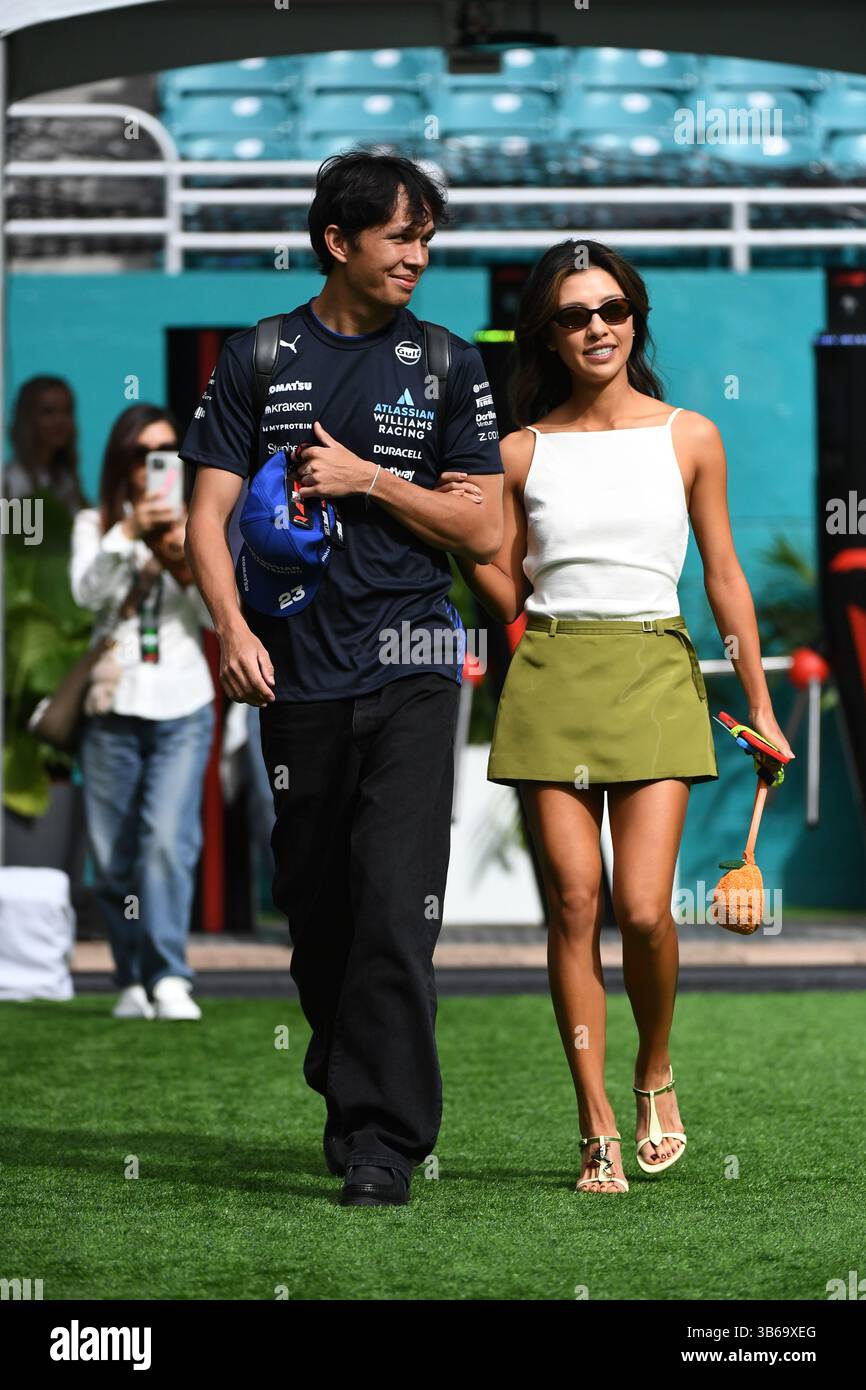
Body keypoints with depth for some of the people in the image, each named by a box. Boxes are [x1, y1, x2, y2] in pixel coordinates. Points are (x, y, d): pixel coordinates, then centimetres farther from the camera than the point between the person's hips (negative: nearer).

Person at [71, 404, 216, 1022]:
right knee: (114, 855, 2)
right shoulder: (95, 525, 7)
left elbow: (221, 618, 1)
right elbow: (88, 590, -11)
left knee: (169, 839, -17)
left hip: (182, 706, -1)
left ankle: (170, 978, -20)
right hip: (113, 708, 1)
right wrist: (129, 532, -24)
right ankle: (134, 982, 12)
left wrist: (189, 566, -16)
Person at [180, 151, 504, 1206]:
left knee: (396, 906, -13)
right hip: (297, 672, 1)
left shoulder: (446, 365, 8)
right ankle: (346, 1086, 30)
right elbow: (208, 514, 2)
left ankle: (383, 1139, -12)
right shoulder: (258, 359, 7)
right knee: (316, 908, 8)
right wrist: (233, 628, -14)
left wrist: (367, 479, -7)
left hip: (410, 664, -1)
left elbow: (482, 531, 5)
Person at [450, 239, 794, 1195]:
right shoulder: (523, 452, 6)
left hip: (654, 676, -1)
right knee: (574, 902, -4)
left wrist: (760, 707, 11)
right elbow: (506, 595, 10)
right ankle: (598, 1126, 3)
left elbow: (724, 580, 10)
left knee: (643, 908, -11)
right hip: (550, 679, 1)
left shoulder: (688, 438, 6)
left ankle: (655, 1073, 18)